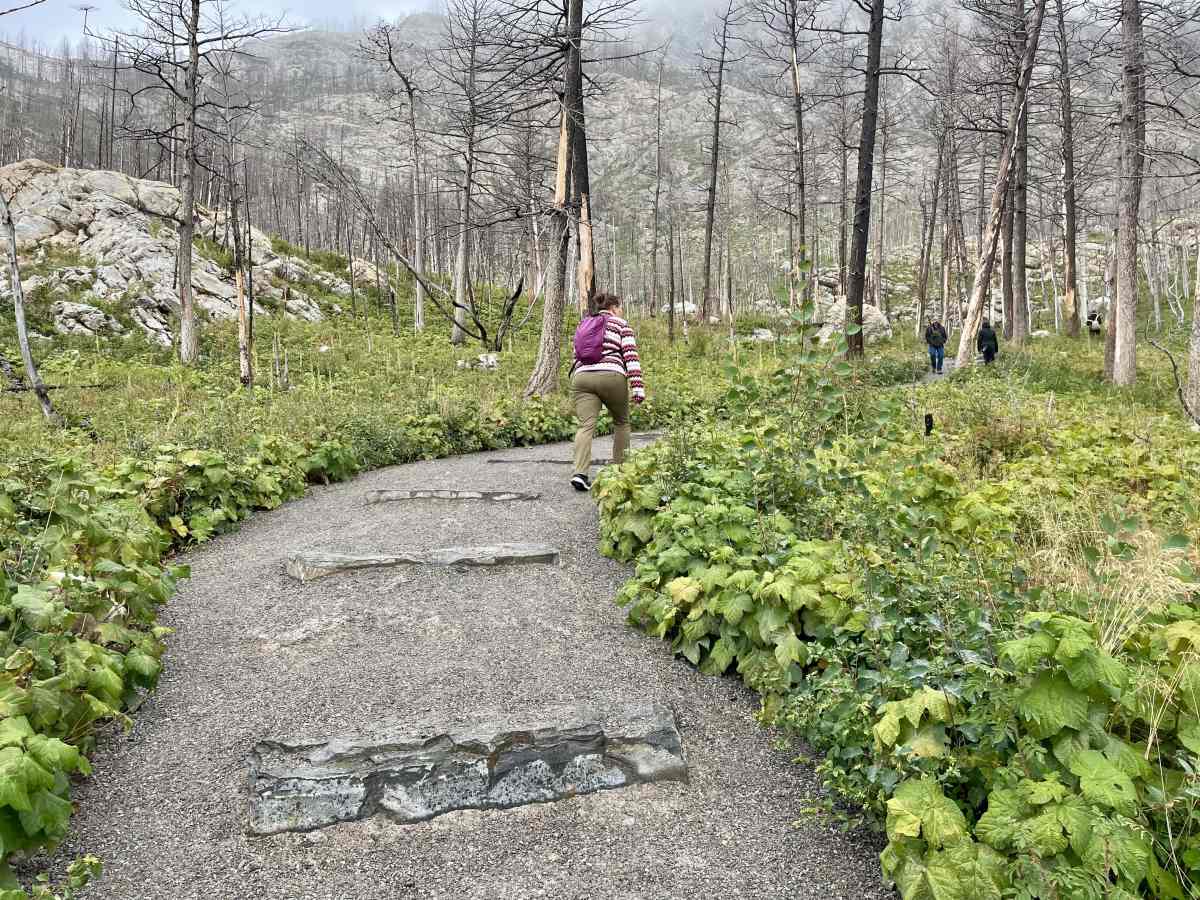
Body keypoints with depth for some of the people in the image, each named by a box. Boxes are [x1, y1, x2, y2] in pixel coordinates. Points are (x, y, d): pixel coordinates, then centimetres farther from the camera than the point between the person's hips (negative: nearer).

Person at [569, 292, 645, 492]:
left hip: (581, 378, 3)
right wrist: (638, 387, -7)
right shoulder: (621, 324, 10)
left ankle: (580, 473, -25)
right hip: (611, 377, -3)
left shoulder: (583, 325, 26)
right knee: (621, 422, 17)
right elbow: (631, 356, -2)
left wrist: (575, 382, 31)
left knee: (586, 425, -7)